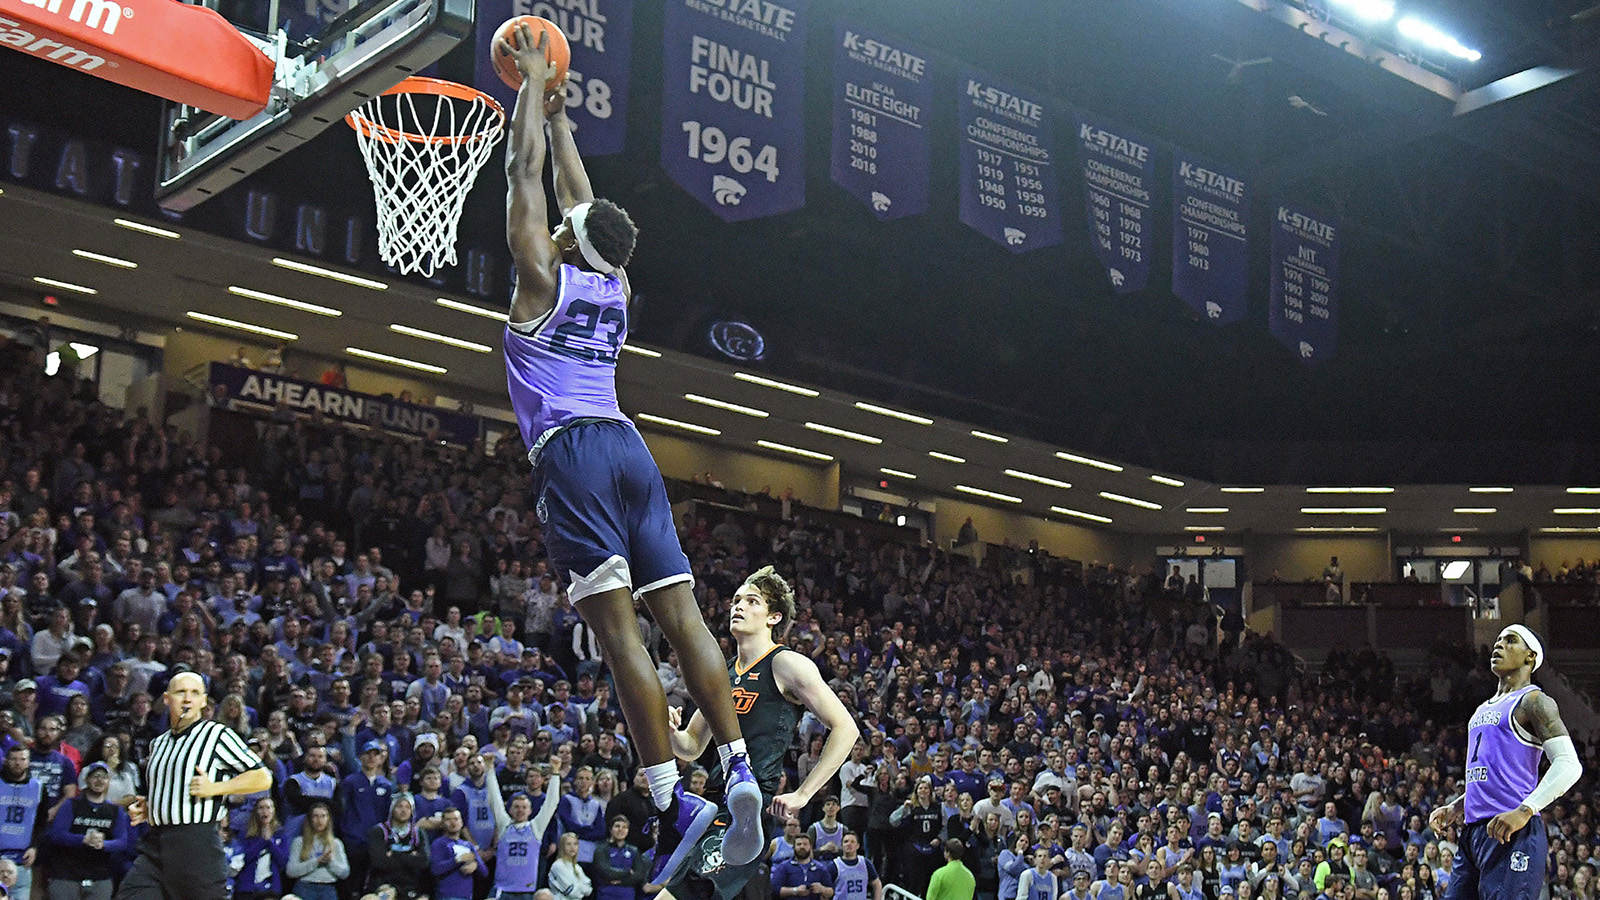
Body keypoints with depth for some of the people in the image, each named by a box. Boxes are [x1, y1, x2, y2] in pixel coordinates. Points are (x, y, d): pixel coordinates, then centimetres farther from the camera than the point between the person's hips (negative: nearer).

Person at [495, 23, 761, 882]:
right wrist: (559, 118, 44)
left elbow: (524, 171, 11)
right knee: (679, 612, 0)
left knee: (618, 626, -14)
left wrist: (533, 82, 22)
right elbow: (584, 202, 34)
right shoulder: (618, 288, 19)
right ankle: (738, 767, -11)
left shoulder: (543, 276, 4)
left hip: (569, 452, -6)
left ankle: (673, 799, -21)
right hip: (629, 449, 6)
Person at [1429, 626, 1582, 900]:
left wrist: (1524, 811, -24)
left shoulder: (1533, 701, -3)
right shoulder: (1484, 709, 24)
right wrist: (1454, 808, 18)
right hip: (1472, 831, 9)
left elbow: (1569, 764, -14)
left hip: (1513, 835, -9)